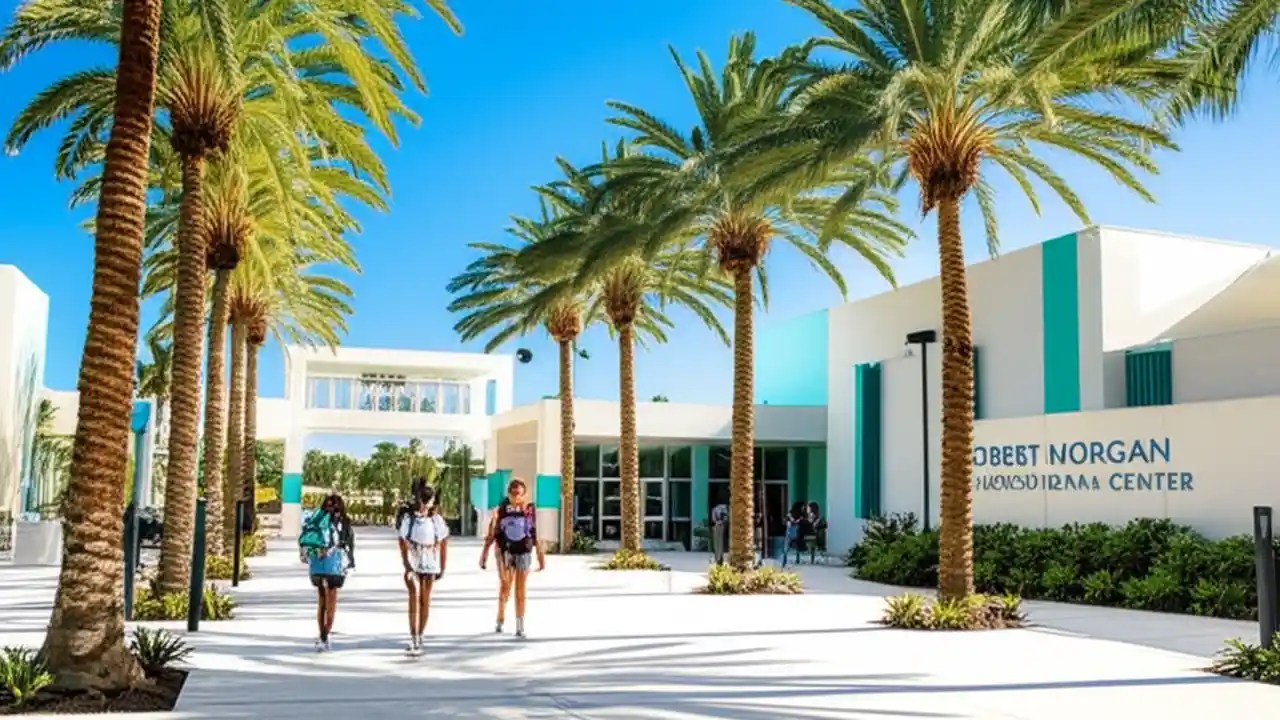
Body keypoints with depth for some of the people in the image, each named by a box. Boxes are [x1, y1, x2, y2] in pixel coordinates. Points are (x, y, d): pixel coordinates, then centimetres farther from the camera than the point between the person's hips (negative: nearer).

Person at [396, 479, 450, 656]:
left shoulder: (436, 519, 1)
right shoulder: (408, 518, -7)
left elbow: (443, 544, 6)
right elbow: (403, 544, -9)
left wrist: (443, 567, 6)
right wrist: (407, 566, -16)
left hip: (430, 564, 3)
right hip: (412, 563, -3)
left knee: (425, 600, 8)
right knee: (414, 596, -15)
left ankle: (419, 637, 20)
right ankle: (414, 639, -17)